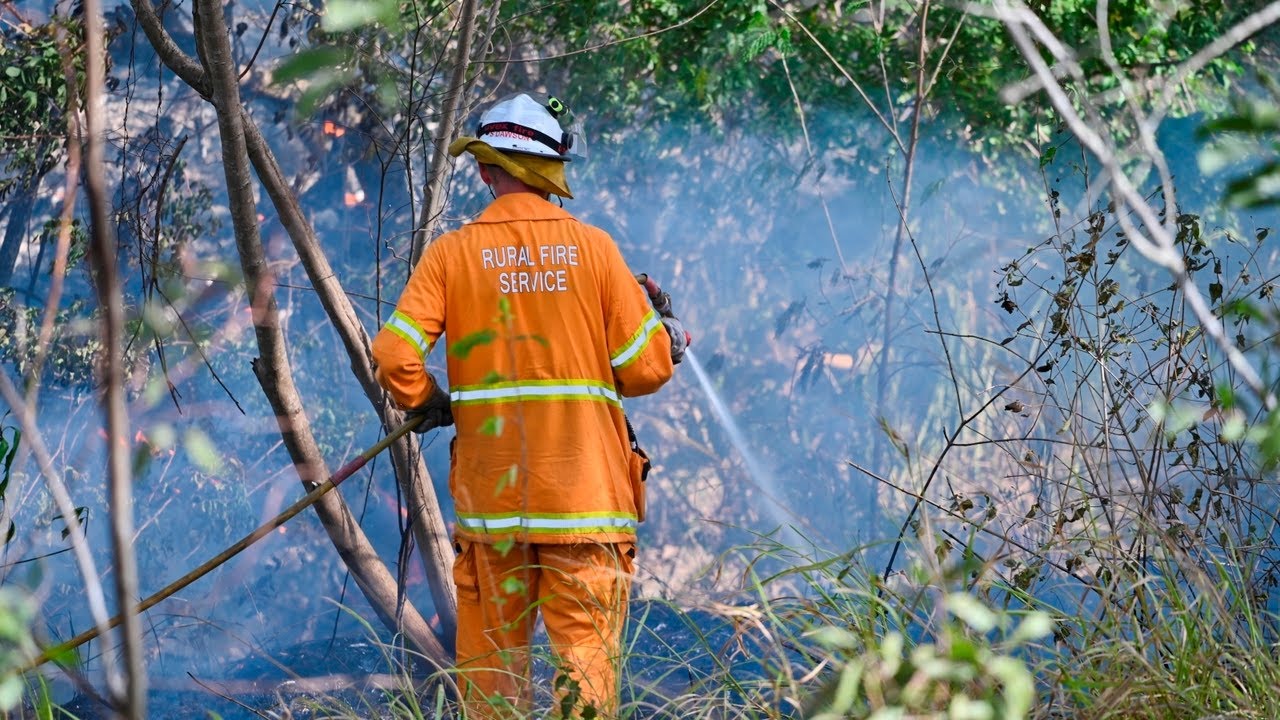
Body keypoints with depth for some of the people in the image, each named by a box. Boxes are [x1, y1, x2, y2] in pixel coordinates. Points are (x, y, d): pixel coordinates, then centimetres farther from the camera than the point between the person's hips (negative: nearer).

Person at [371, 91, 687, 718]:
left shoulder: (452, 253, 0)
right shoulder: (592, 247, -1)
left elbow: (395, 357, -8)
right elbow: (645, 367, -1)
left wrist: (430, 406, 12)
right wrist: (671, 340, 21)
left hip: (490, 493, 1)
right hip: (586, 492, -1)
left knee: (492, 651, 8)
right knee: (587, 647, 0)